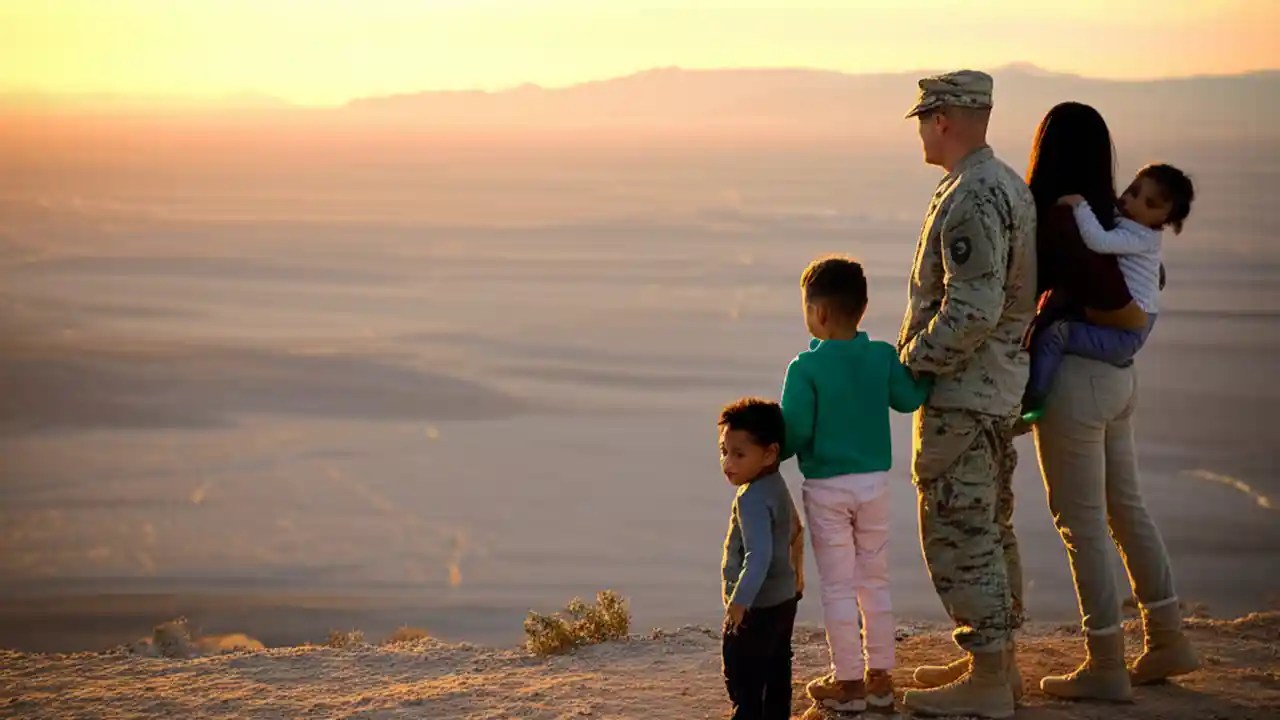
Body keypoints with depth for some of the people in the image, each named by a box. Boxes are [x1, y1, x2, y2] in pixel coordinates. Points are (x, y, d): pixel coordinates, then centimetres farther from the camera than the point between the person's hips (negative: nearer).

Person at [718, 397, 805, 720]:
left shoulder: (752, 499, -24)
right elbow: (796, 532, 23)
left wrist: (740, 601, -35)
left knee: (743, 681, -7)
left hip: (758, 607, -10)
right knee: (776, 676, 17)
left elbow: (759, 555, -34)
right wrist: (796, 572, 37)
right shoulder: (777, 486, 7)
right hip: (784, 598, 10)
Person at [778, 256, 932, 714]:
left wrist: (774, 454, 3)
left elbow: (796, 430, -17)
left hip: (826, 487, -4)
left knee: (838, 587, 5)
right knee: (875, 581, 15)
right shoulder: (883, 357, -4)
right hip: (875, 482, 4)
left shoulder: (805, 368, -16)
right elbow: (910, 398, 7)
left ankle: (848, 681, 10)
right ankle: (879, 677, 19)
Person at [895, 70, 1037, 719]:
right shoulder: (1007, 186, 12)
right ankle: (997, 660, 27)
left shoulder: (971, 198, -21)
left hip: (962, 392, -11)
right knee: (989, 526, 17)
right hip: (1000, 387, 11)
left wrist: (913, 359, -15)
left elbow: (972, 308, -27)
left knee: (958, 532, -5)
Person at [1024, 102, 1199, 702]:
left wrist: (1068, 309, -7)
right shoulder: (1103, 215, 5)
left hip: (1075, 381, -9)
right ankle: (1166, 640, 28)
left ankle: (1105, 668, 7)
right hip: (1118, 377, 9)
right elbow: (1141, 291, 17)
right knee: (1126, 508, 19)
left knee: (1083, 524, 0)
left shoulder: (1055, 222, -20)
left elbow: (1123, 309, -24)